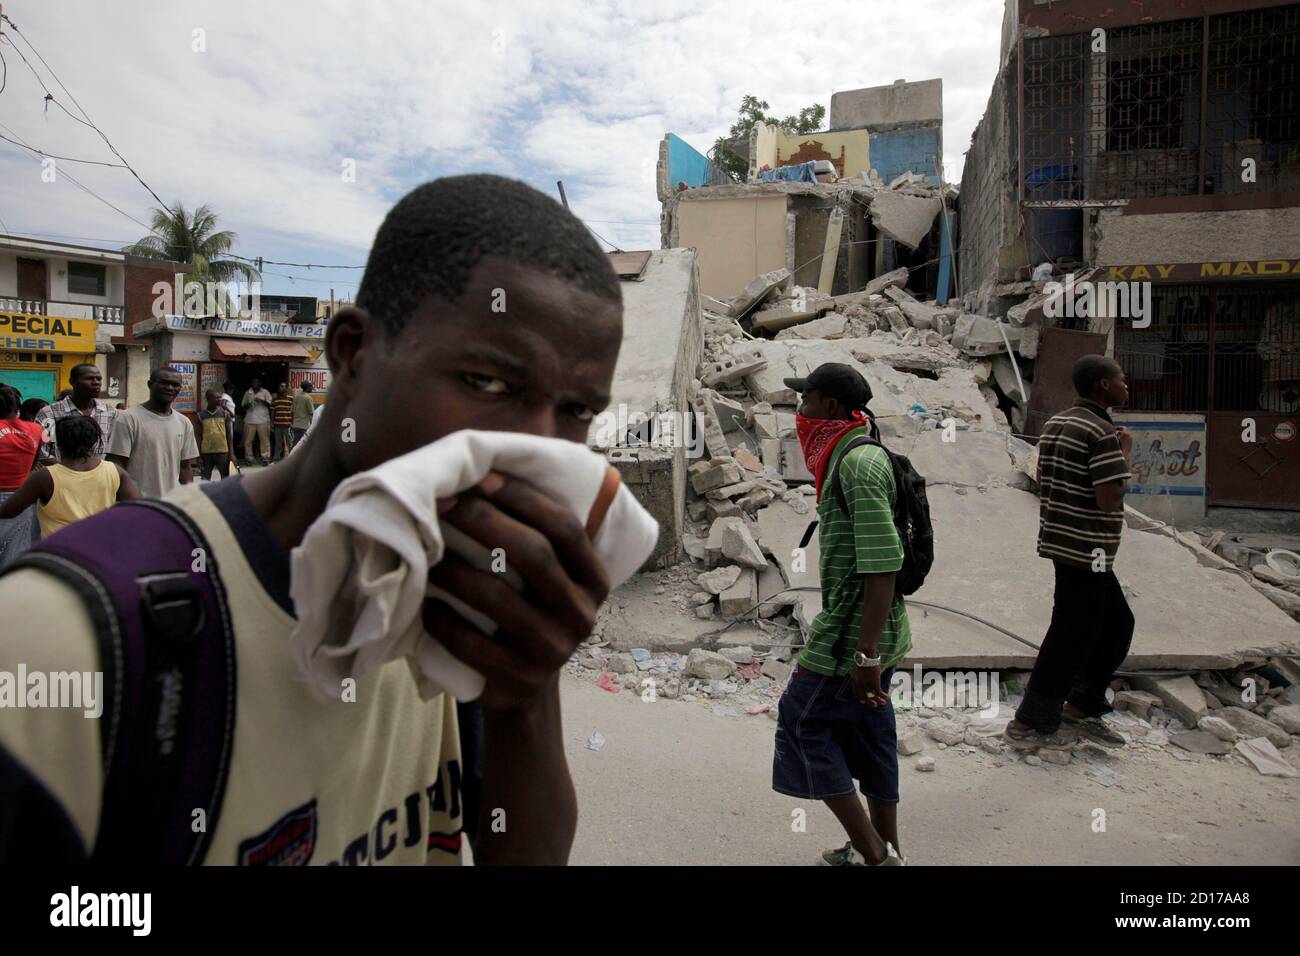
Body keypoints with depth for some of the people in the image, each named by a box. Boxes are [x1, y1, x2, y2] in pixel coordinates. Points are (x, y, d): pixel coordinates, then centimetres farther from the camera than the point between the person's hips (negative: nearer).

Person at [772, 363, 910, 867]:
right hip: (867, 629, 9)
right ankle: (885, 849, 29)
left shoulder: (859, 461, -19)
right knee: (868, 733, 16)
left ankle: (871, 853, 9)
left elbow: (882, 564, -25)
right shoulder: (855, 456, 12)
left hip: (851, 631, -9)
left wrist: (865, 654, -24)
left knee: (805, 721, 2)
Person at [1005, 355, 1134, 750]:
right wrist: (1125, 454, -10)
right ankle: (1029, 723, 8)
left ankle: (1080, 707, 28)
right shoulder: (1102, 432, -17)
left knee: (1117, 623, 20)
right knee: (1071, 637, 0)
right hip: (1086, 550, -10)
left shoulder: (1055, 423, 12)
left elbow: (1045, 484, 16)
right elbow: (1109, 500, -21)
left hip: (1061, 540, 10)